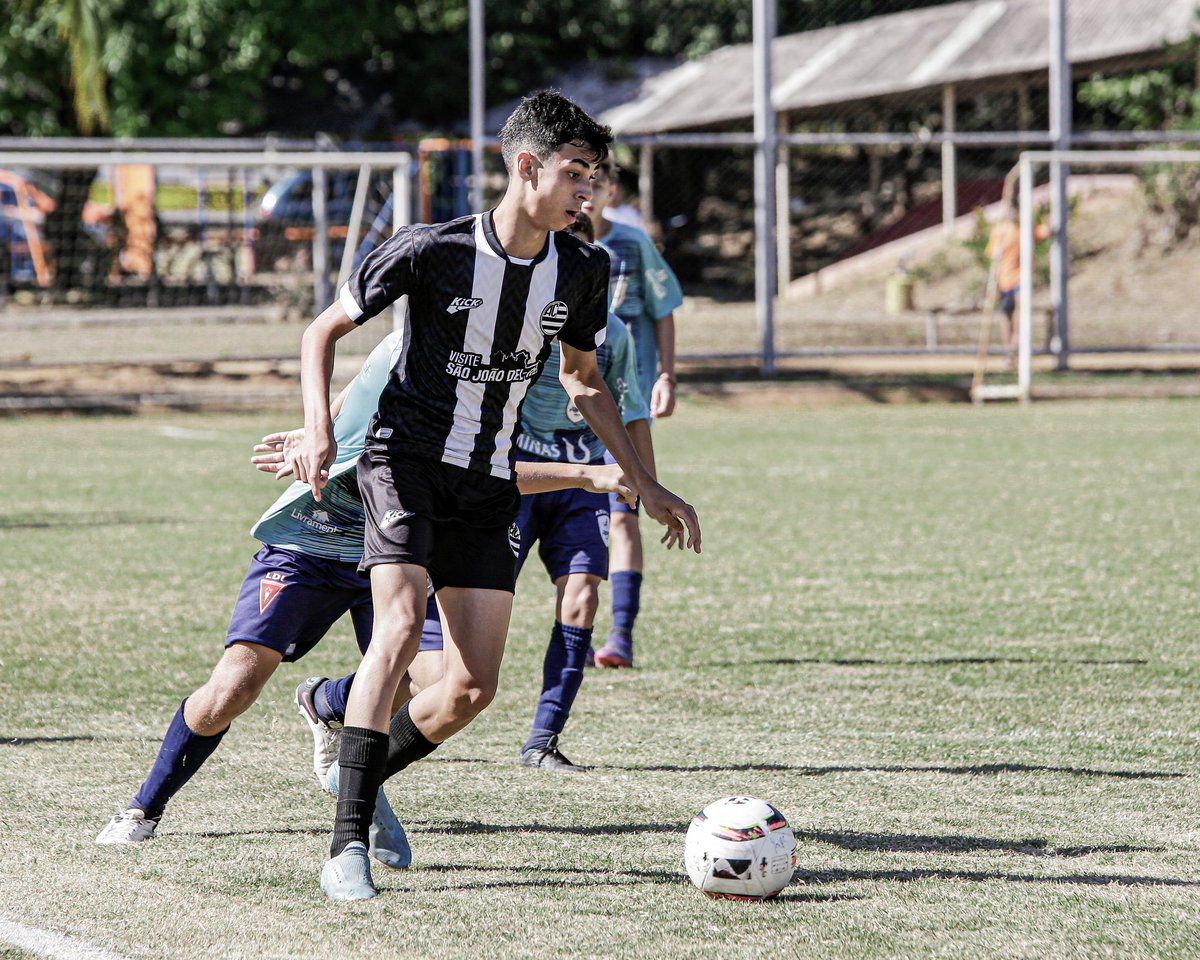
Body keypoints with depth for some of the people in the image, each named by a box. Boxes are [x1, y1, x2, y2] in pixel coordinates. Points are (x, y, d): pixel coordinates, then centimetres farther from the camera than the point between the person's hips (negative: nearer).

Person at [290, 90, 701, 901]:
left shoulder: (582, 270, 0)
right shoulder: (432, 250, -14)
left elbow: (584, 380, 17)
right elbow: (325, 331, -3)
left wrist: (645, 485, 15)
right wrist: (320, 430, -17)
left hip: (490, 484, 5)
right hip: (407, 460, -5)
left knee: (474, 687, -3)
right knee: (401, 628, -26)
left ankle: (361, 775, 25)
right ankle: (348, 846, -26)